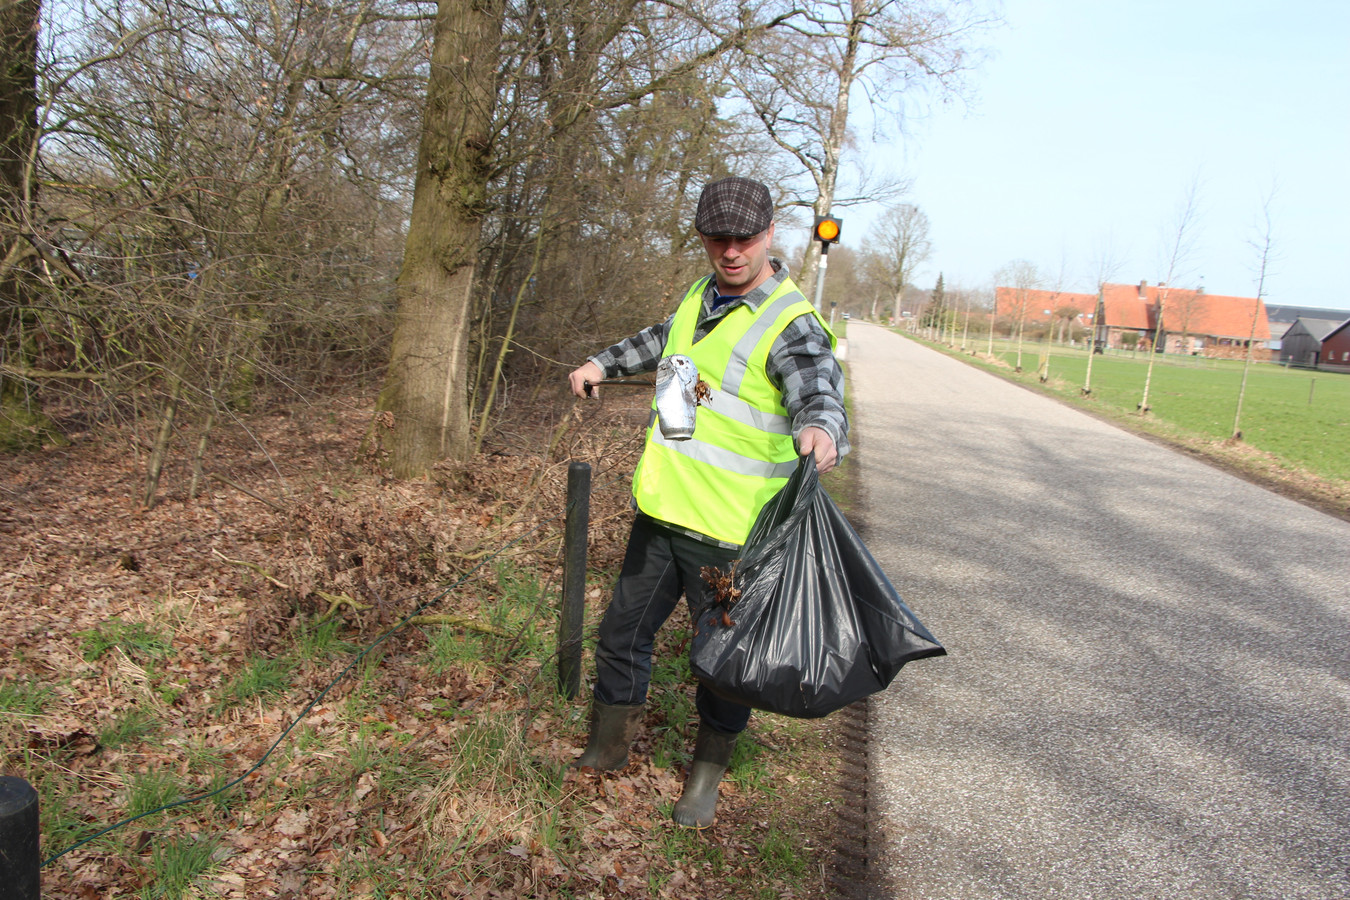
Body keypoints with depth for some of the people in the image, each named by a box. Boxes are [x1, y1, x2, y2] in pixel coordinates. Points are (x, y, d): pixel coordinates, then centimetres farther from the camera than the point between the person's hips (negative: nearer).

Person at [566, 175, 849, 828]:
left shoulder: (792, 325, -17)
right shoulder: (700, 296, 8)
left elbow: (819, 394, -35)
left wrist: (821, 429, -56)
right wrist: (604, 363, 25)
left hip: (729, 532, -7)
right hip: (661, 509, 7)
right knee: (623, 631, 18)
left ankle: (707, 775, 34)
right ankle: (607, 748, 40)